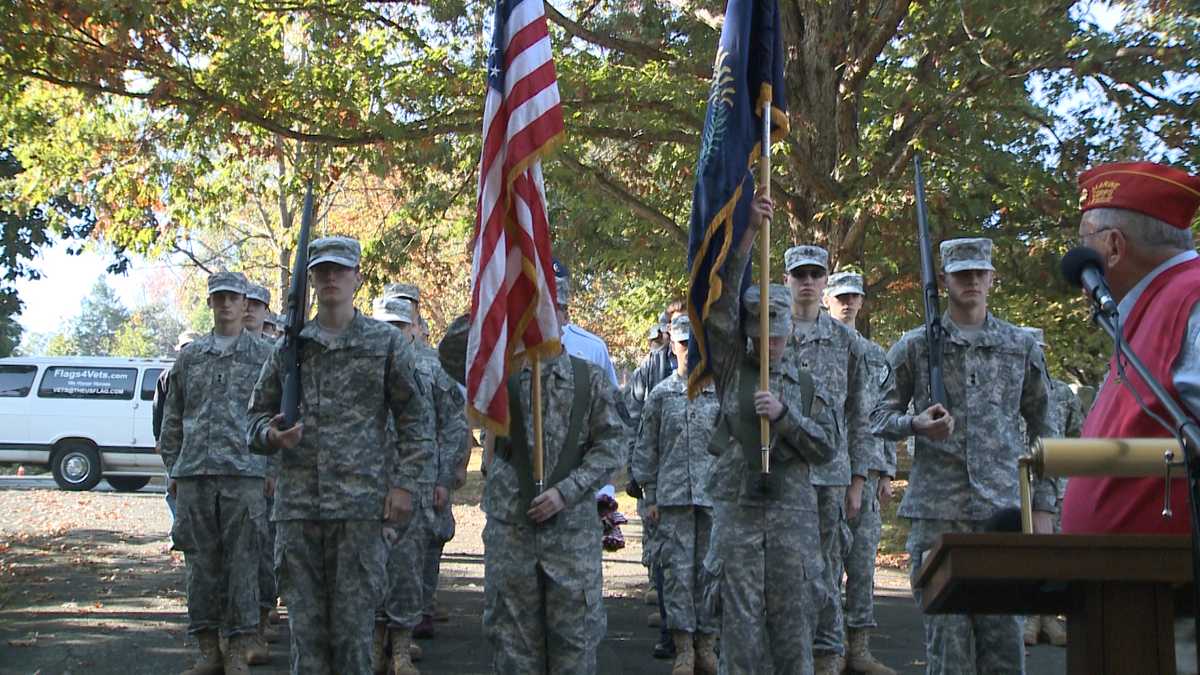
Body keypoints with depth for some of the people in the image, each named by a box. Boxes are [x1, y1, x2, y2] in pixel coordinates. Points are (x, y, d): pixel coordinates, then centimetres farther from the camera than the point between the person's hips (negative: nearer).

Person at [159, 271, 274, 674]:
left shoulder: (263, 356, 6)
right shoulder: (190, 357, 14)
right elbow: (172, 418, 17)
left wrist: (274, 470, -1)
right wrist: (173, 469, 11)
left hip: (245, 474, -3)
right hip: (194, 475, 3)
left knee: (242, 562, -3)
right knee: (200, 562, 5)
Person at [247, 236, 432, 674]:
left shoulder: (387, 343, 5)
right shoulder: (288, 346, 12)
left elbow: (415, 418, 4)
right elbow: (259, 413, 16)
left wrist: (403, 483, -5)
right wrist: (272, 435, -7)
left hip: (362, 504, -3)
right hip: (297, 504, 3)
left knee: (354, 618, 0)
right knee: (305, 622, 6)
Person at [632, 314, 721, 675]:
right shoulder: (661, 394, 7)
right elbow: (646, 448, 9)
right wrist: (650, 495, 5)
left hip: (715, 495, 0)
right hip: (673, 496, 0)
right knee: (678, 568, -2)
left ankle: (706, 644, 13)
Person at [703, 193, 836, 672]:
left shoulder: (806, 383, 12)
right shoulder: (732, 369, 7)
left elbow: (827, 447, 5)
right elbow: (719, 300, -6)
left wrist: (784, 414, -11)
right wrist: (748, 233, -14)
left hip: (793, 511, 1)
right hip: (736, 511, -1)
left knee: (794, 628, 3)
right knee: (740, 627, 0)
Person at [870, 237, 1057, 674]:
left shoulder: (1022, 347, 12)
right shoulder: (915, 347, 8)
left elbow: (1043, 430, 14)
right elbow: (880, 419, 10)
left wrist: (1043, 506, 7)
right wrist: (917, 423, -13)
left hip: (1004, 508, 1)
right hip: (936, 511, -1)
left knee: (1004, 631, -1)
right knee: (946, 634, 0)